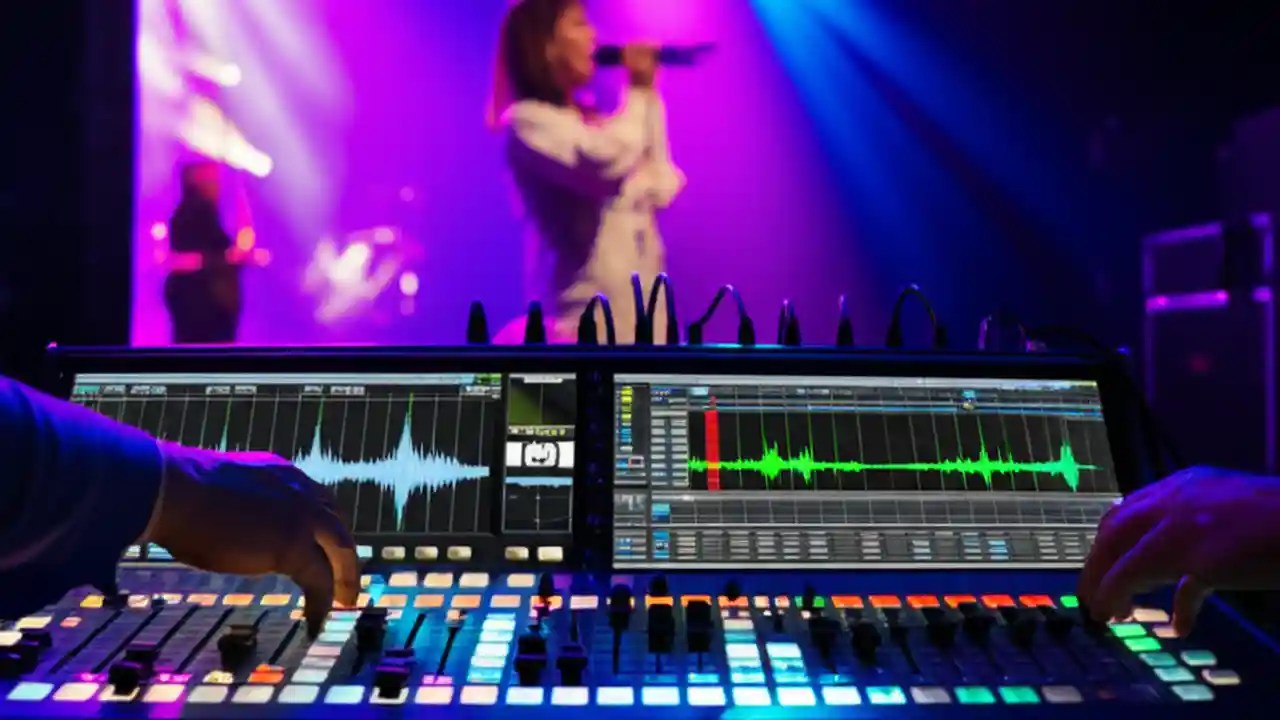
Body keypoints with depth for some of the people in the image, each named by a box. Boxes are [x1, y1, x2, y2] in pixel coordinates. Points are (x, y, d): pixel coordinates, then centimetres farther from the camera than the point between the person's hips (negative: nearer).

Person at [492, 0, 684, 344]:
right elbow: (611, 161, -23)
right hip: (588, 309, -8)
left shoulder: (591, 121, 20)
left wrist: (650, 96, 11)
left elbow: (662, 188, 15)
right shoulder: (529, 120, -6)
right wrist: (639, 91, -6)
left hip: (641, 305, 9)